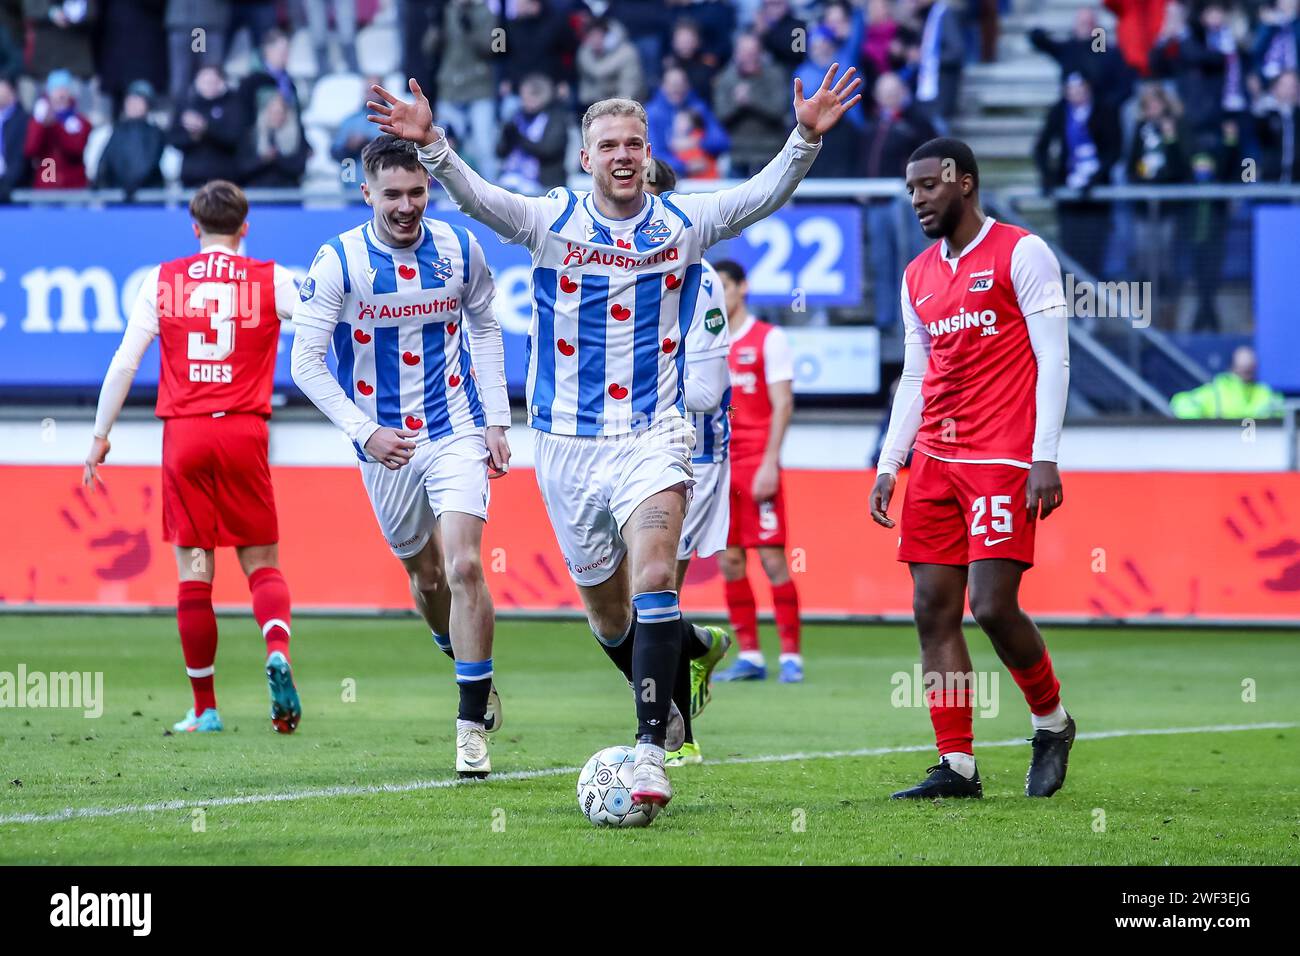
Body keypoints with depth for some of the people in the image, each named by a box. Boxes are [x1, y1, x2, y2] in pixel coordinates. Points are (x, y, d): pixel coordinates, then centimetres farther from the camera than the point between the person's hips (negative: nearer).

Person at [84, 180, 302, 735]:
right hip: (245, 433, 0)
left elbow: (124, 362, 4)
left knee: (193, 570, 3)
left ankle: (204, 709, 5)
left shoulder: (163, 281, 6)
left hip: (183, 434, 0)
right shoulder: (271, 280, 5)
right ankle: (277, 651, -22)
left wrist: (101, 435, 11)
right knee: (262, 562, 8)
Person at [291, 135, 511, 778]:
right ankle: (468, 664, 42)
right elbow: (306, 362, -10)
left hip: (457, 431, 0)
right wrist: (364, 431, -19)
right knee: (424, 574, 11)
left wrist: (497, 419, 6)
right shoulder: (338, 261, -12)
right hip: (385, 443, 0)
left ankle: (473, 724, -10)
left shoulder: (459, 249, -4)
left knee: (463, 565, -16)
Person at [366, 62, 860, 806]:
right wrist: (431, 146, -36)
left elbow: (766, 193, -12)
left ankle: (652, 752, -24)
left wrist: (806, 139, -30)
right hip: (568, 445, 1)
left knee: (653, 584, -21)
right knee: (611, 619, 10)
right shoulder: (552, 222, -2)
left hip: (652, 438, -1)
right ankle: (686, 650, 42)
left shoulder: (684, 225, 0)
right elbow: (477, 198, -17)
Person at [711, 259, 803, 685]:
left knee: (772, 557, -9)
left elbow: (782, 403, -7)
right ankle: (749, 657, 7)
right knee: (729, 561, 2)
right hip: (719, 467, 6)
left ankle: (791, 656, -5)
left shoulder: (769, 339, -2)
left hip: (756, 464, -6)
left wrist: (769, 463, -14)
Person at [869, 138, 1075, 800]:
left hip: (1005, 460, -7)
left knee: (992, 606, -14)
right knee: (933, 608, -1)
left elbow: (1053, 359, -7)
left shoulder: (1021, 254, -3)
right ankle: (957, 766, 1)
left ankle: (1052, 722, 12)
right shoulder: (918, 277, 16)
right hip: (936, 463, 7)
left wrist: (1045, 458, -15)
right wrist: (888, 466, 12)